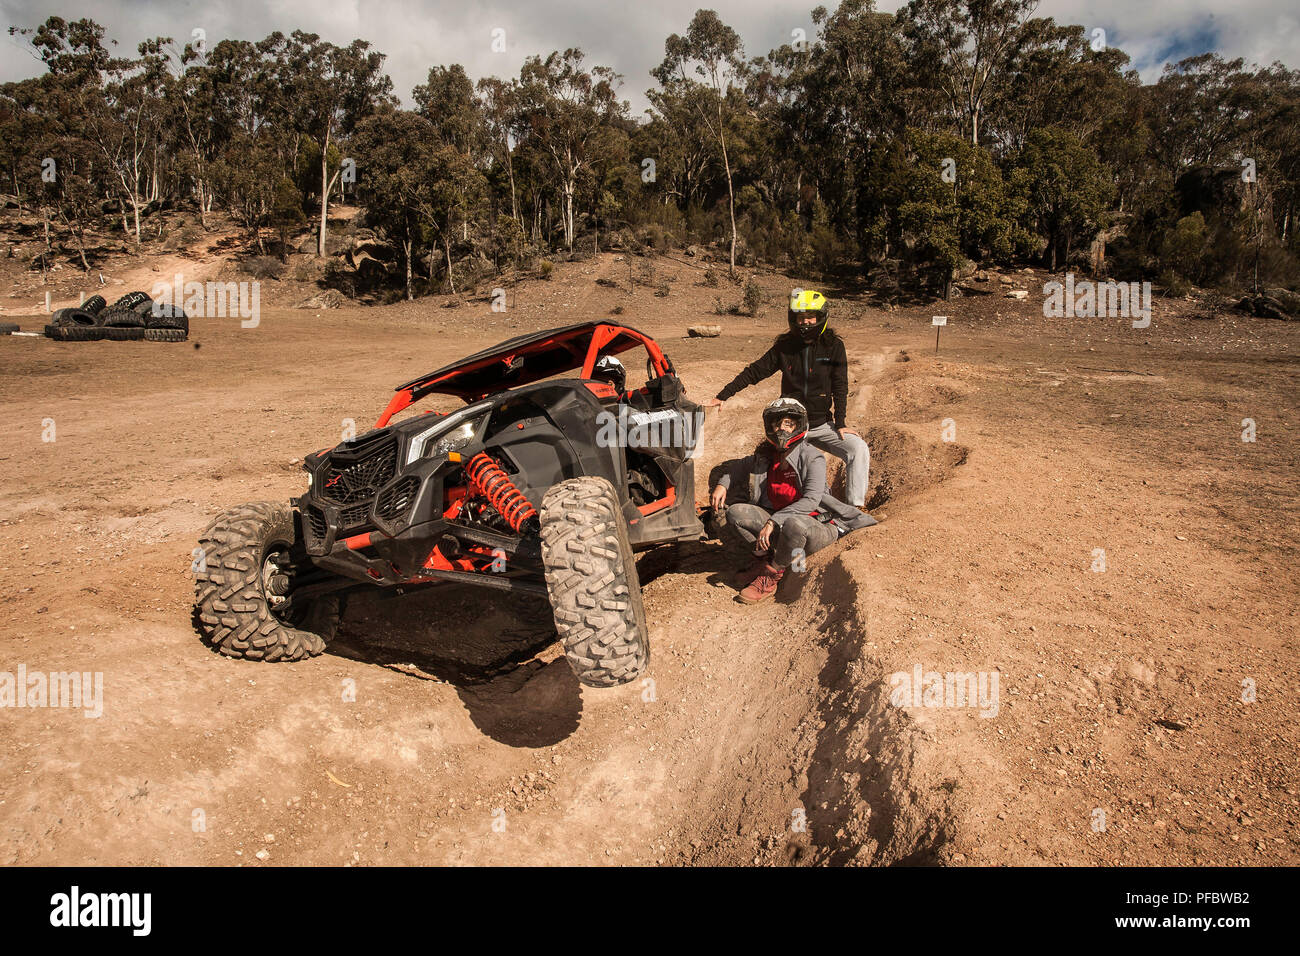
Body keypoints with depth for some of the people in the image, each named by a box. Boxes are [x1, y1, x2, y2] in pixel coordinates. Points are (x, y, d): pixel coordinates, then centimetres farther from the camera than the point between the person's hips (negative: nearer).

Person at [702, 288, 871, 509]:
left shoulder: (833, 346, -1)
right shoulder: (784, 346, 2)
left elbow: (840, 386, -2)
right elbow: (754, 371, 5)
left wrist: (840, 423, -10)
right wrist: (723, 396, 2)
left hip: (823, 425, -1)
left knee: (859, 449, -20)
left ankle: (856, 507, -14)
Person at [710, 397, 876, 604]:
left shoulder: (812, 458, -13)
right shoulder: (765, 456, 5)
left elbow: (810, 501, -25)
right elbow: (740, 467, 26)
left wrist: (773, 521, -32)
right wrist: (722, 484, 6)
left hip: (816, 526, -5)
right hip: (779, 523, 6)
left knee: (792, 523, -41)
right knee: (735, 512, -14)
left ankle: (771, 575, -16)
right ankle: (763, 558, 2)